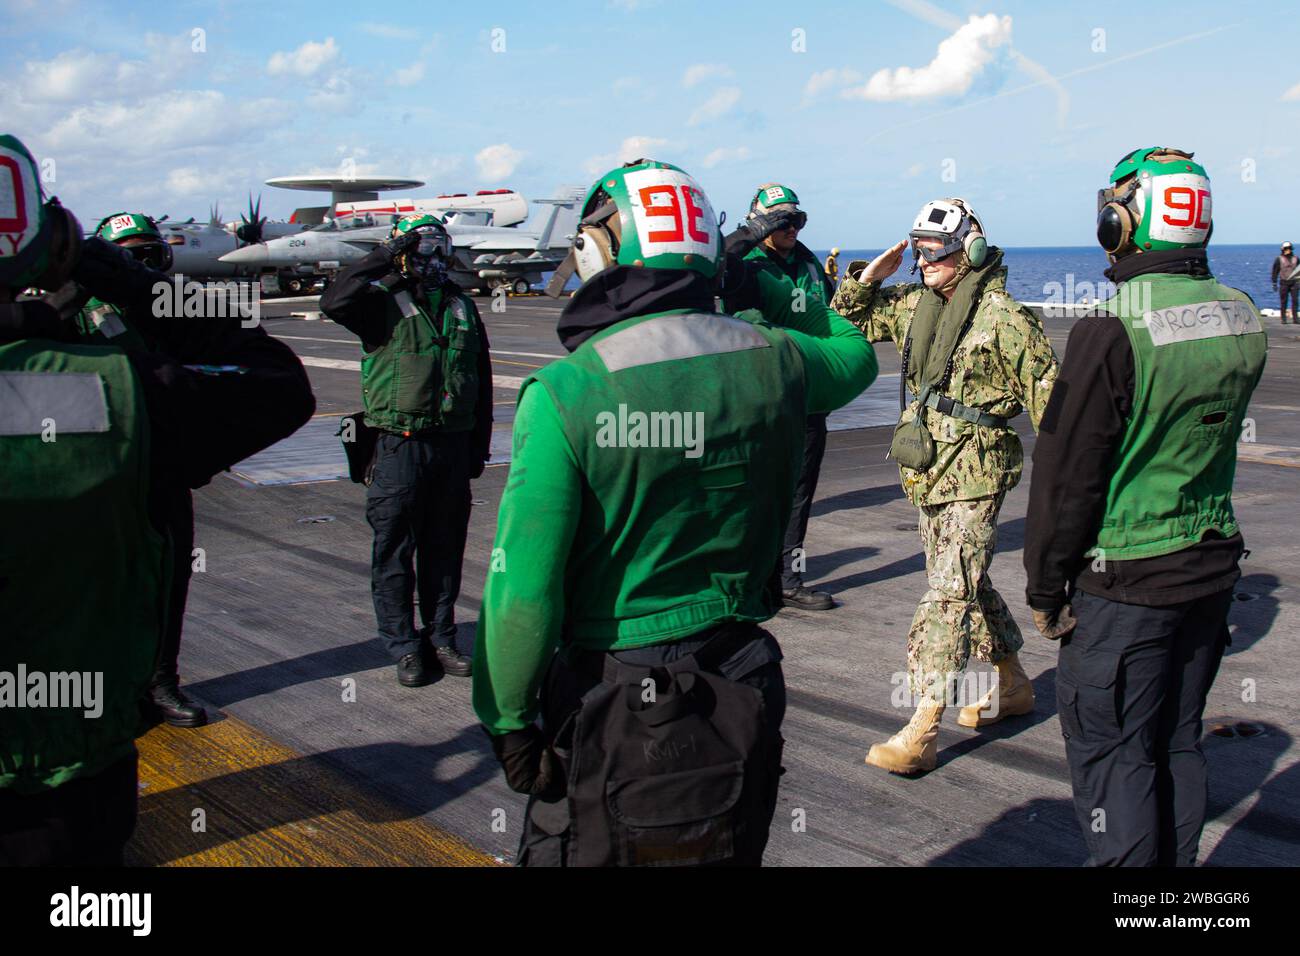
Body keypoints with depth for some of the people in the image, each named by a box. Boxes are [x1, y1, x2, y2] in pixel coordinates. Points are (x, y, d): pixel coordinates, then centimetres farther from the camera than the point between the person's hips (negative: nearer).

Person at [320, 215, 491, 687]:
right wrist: (385, 257, -17)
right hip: (399, 446, -4)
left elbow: (482, 380, 16)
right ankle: (404, 646, 15)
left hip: (452, 445, 4)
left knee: (445, 547, 12)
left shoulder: (462, 306, 13)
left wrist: (478, 446, 13)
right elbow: (335, 301, -24)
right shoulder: (384, 302, -1)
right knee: (395, 550, 3)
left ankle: (441, 637, 24)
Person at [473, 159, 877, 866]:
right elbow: (854, 353, 19)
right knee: (728, 851, 25)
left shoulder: (565, 393, -20)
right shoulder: (770, 361, -6)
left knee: (578, 847, 18)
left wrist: (510, 720, -8)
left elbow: (525, 590, -20)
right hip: (742, 700, 4)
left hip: (610, 708, -4)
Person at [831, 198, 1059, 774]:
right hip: (927, 472, 8)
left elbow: (1047, 398, -8)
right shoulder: (914, 305, 9)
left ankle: (921, 732, -10)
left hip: (974, 475, -8)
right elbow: (849, 317, 20)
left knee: (948, 594, -11)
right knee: (967, 585, 19)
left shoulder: (1004, 319, -11)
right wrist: (871, 274, 3)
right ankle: (1013, 685, 38)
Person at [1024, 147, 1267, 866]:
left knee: (1112, 754, 5)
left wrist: (1045, 589, -7)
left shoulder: (1112, 331, -20)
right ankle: (1175, 862, 31)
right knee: (1177, 745, 19)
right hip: (1213, 565, 7)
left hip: (1125, 584, -7)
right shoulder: (1242, 319, 2)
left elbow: (1066, 475, -15)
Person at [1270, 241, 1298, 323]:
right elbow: (1275, 272, 3)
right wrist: (1274, 284, -1)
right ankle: (1283, 318, 7)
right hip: (1283, 283, -2)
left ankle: (1295, 318, 4)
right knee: (1284, 301, 0)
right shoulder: (1279, 259, 1)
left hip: (1294, 283, 2)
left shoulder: (1295, 259, 10)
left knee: (1295, 300, -1)